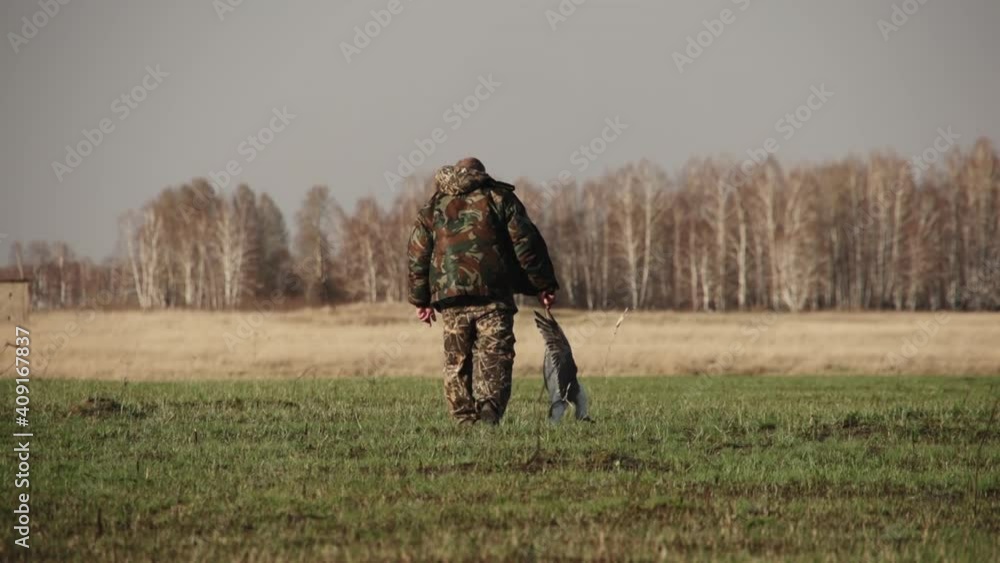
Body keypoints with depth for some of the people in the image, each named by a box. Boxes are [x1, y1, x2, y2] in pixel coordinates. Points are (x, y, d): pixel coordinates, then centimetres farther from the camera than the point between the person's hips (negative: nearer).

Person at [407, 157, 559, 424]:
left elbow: (417, 256, 16)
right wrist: (543, 285, 7)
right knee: (494, 359, -5)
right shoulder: (499, 198, 9)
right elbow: (526, 243, 3)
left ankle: (465, 421, 8)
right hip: (493, 294, -2)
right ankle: (489, 412, -26)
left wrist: (422, 300, 23)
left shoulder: (432, 207, 18)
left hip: (450, 296, 2)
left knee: (456, 362, 11)